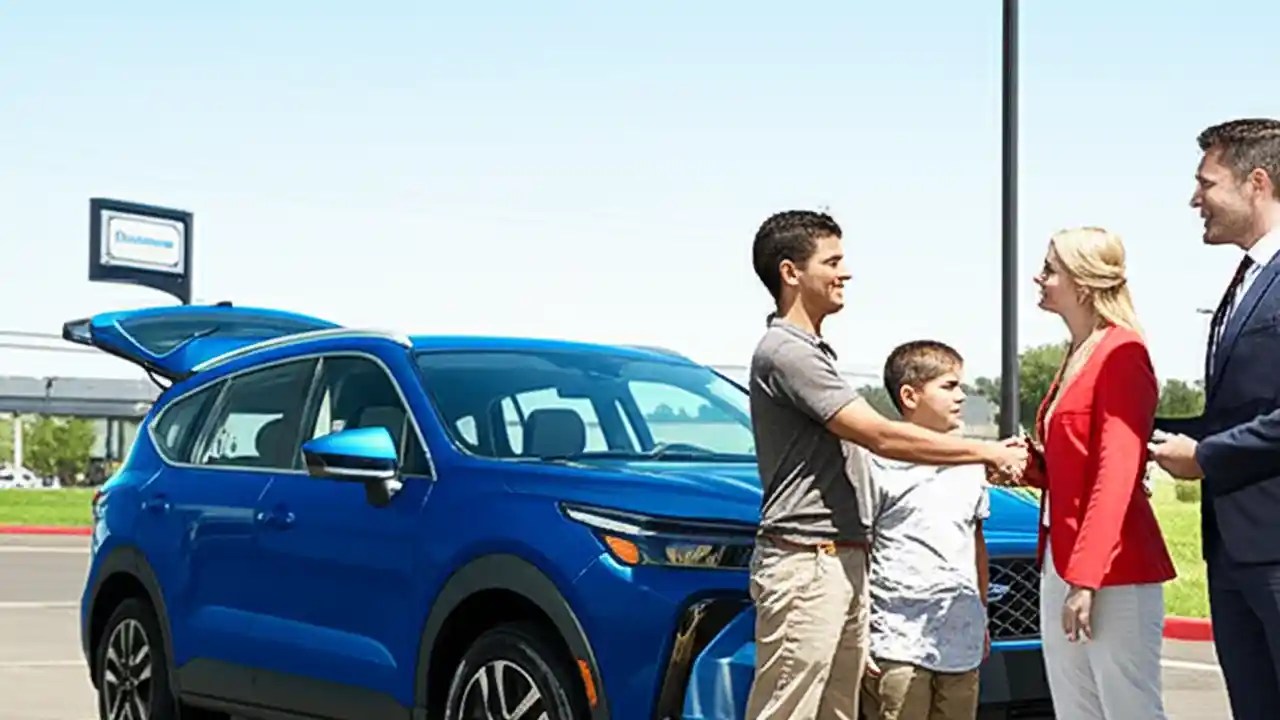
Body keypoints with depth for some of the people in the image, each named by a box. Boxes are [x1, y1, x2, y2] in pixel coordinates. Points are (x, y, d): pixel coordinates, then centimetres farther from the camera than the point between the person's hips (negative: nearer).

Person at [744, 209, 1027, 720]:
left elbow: (862, 442, 24)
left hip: (842, 562, 10)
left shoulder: (810, 351, 20)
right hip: (804, 565, -10)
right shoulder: (785, 352, -13)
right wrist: (989, 453, -12)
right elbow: (882, 436, -17)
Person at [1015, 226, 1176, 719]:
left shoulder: (1121, 353, -11)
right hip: (1060, 562, 9)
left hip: (1112, 571, -9)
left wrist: (1085, 578, -20)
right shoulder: (1075, 359, 16)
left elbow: (1116, 475, -16)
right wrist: (1030, 464, 1)